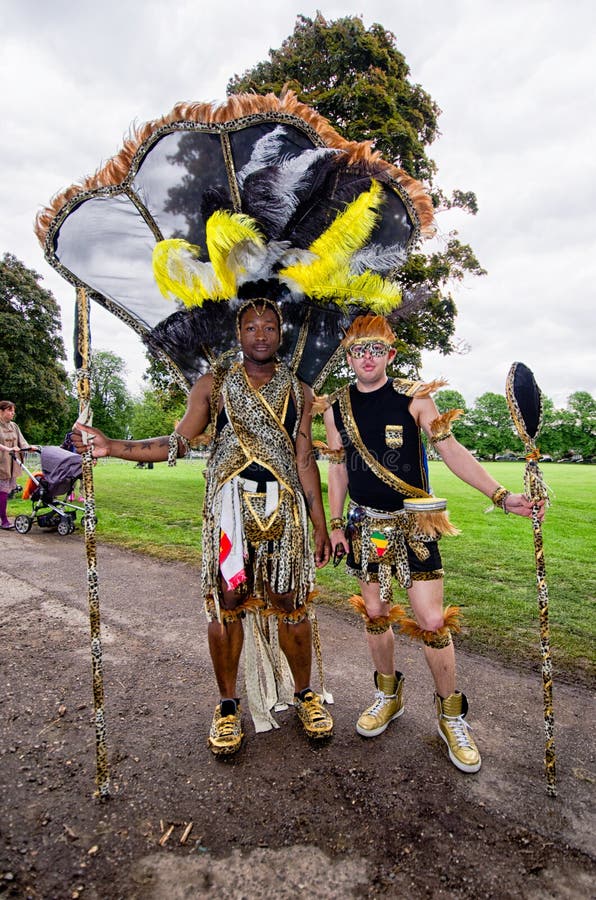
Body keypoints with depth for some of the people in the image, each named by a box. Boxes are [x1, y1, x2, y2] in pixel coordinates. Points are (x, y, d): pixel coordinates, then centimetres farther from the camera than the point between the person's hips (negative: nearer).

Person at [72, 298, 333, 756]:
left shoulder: (298, 391, 11)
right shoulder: (213, 384, 7)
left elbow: (305, 460, 11)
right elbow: (178, 443, 2)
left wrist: (320, 524, 8)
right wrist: (112, 447, -10)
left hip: (284, 505, 1)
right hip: (229, 503, -1)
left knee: (290, 602, 5)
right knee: (225, 602, 3)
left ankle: (303, 692, 30)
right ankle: (229, 705, 25)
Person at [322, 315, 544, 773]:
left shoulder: (414, 397, -6)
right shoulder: (336, 407, 3)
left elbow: (451, 450, -9)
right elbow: (338, 469, 9)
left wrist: (500, 495, -18)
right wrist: (336, 524, 7)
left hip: (413, 523, -3)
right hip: (366, 524, 3)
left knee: (432, 622, -2)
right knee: (376, 614, 13)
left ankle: (451, 715, 22)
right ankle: (389, 695, 37)